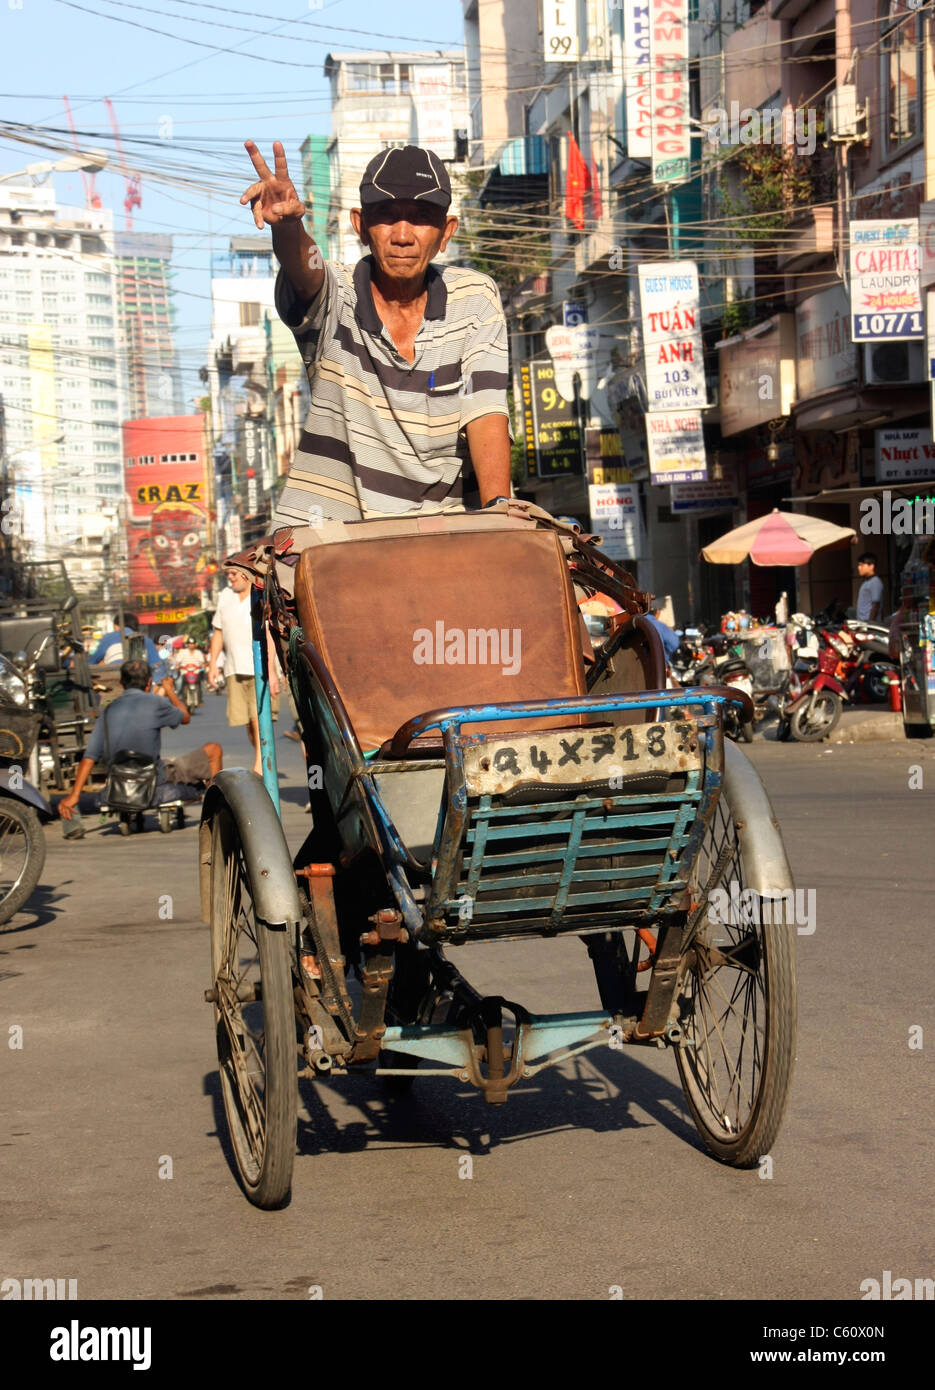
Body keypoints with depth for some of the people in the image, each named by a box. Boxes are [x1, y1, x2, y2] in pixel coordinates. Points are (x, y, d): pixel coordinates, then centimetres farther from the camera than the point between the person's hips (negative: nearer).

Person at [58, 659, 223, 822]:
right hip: (157, 788, -6)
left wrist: (74, 795, -1)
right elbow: (185, 717, 8)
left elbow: (89, 757, -2)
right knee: (213, 750, 10)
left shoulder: (108, 711, 3)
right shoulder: (153, 703, -12)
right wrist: (169, 691, 25)